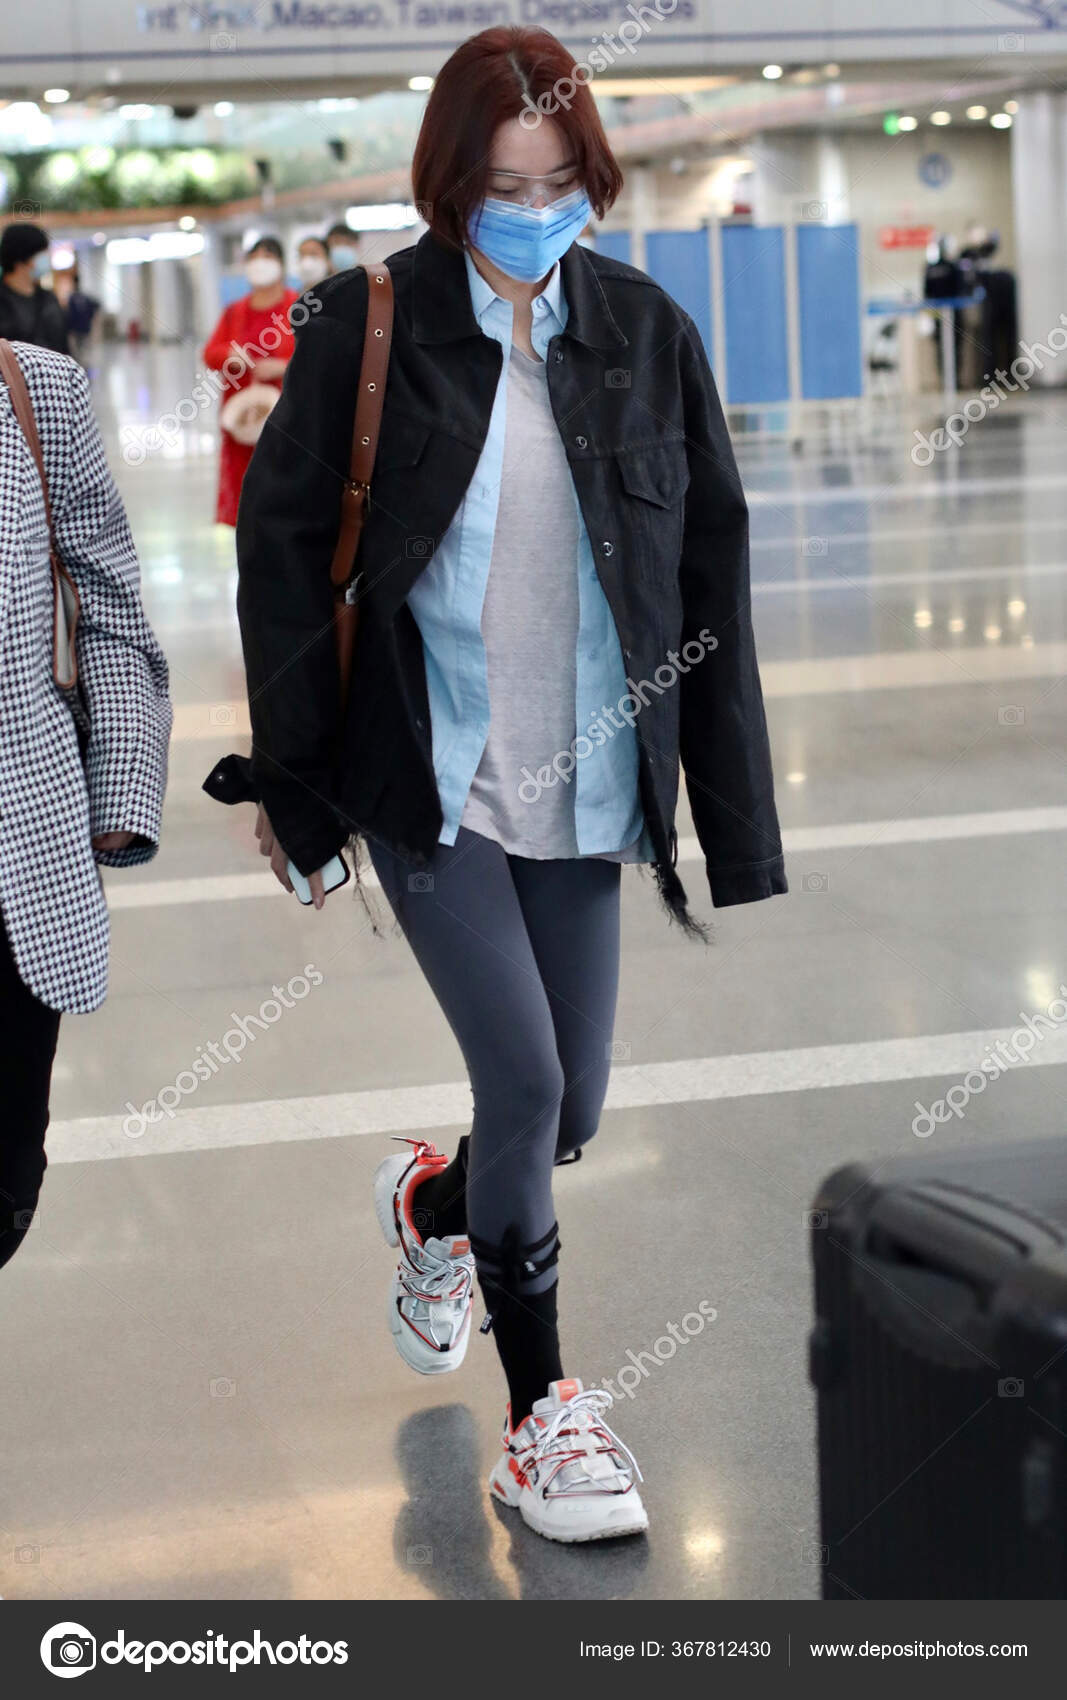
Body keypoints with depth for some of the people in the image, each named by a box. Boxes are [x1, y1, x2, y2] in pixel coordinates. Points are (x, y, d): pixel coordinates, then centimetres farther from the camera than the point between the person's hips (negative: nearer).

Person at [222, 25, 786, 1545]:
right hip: (430, 777, -3)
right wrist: (291, 772, -3)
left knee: (571, 1109, 8)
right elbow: (282, 541, -1)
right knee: (523, 1077, -10)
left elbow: (711, 564, 6)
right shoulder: (374, 322, -5)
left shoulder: (642, 329, 2)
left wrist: (730, 799, 3)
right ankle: (540, 1415, 10)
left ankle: (435, 1205, 44)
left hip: (580, 782, 4)